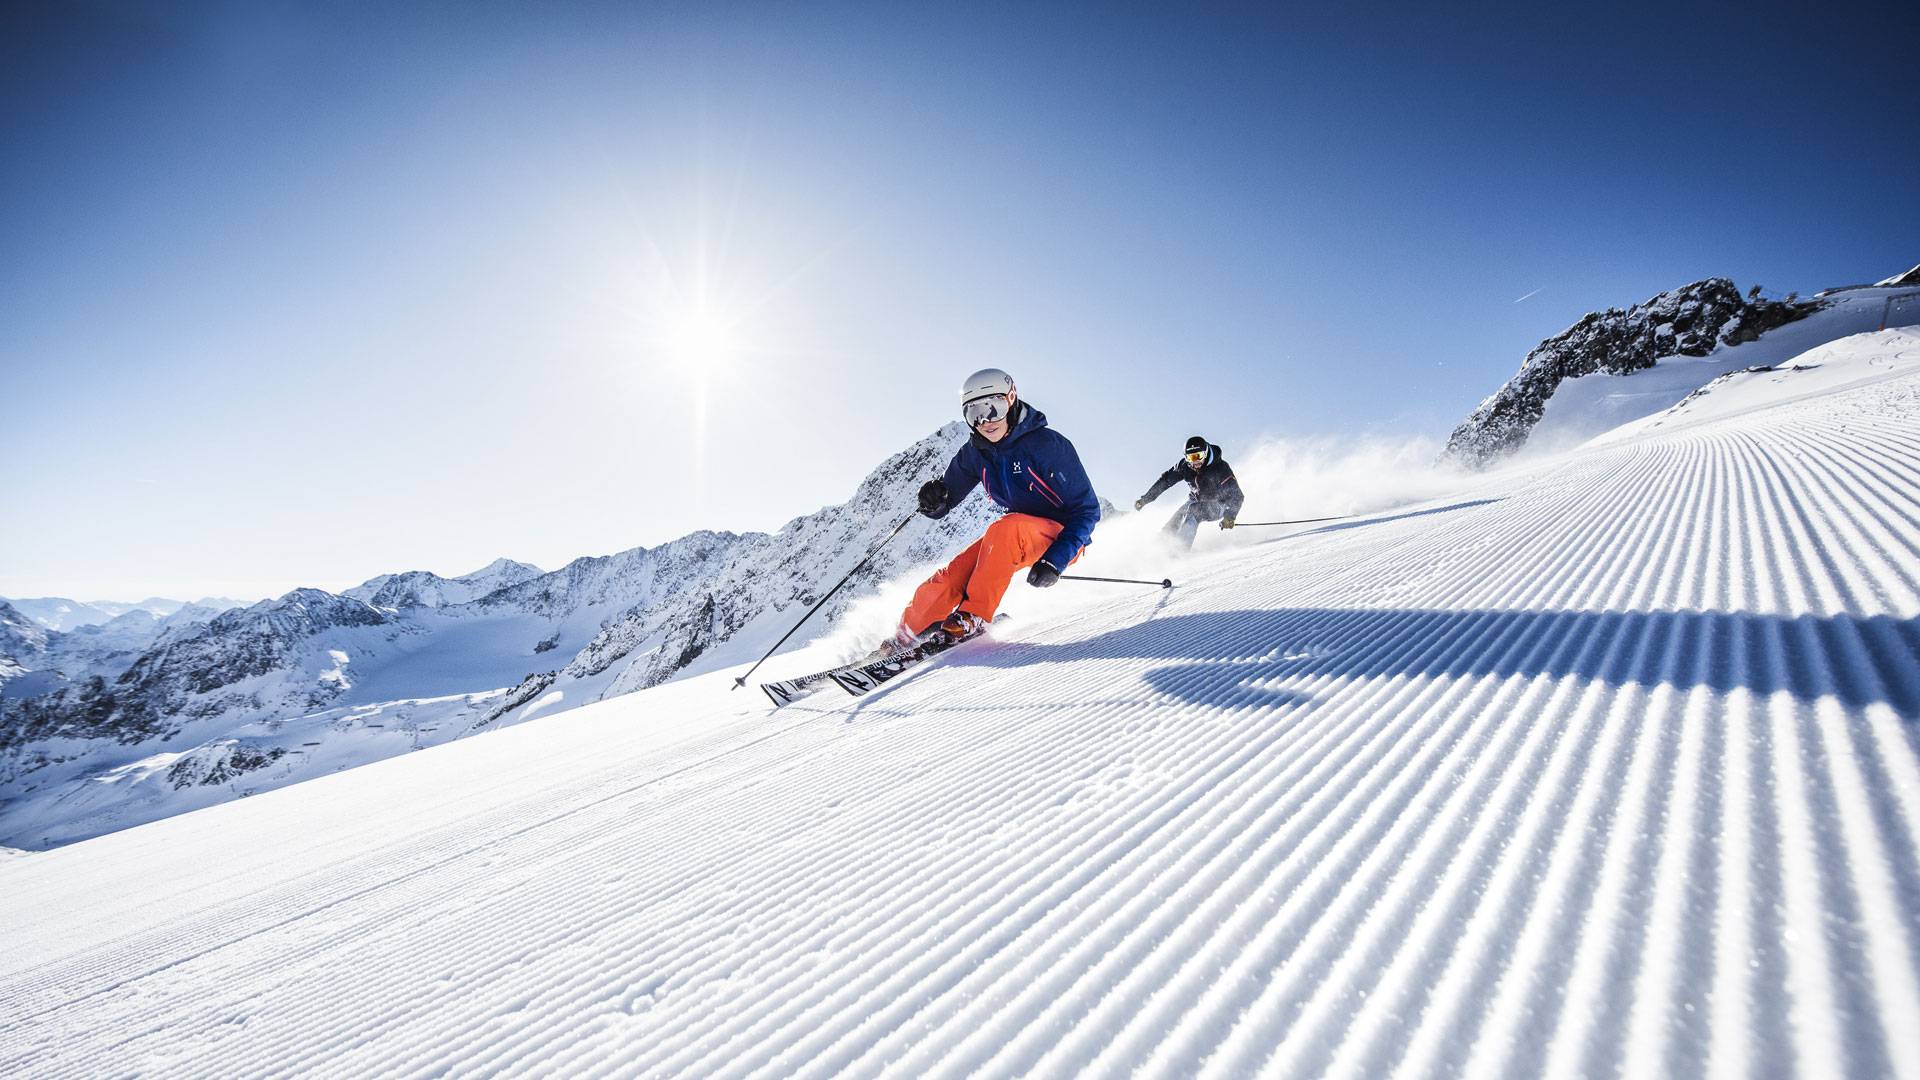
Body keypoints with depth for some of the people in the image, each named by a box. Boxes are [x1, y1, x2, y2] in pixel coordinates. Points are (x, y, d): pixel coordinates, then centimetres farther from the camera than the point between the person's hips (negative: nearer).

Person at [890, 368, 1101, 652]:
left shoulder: (1049, 444, -22)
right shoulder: (975, 452, -4)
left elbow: (1088, 509, -19)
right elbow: (946, 498, 6)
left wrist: (1055, 561, -30)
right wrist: (934, 501, -21)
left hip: (1064, 538, -5)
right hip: (1021, 538, 6)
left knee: (1006, 528, -36)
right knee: (951, 578, -14)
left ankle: (973, 617, -23)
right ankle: (904, 638, 5)